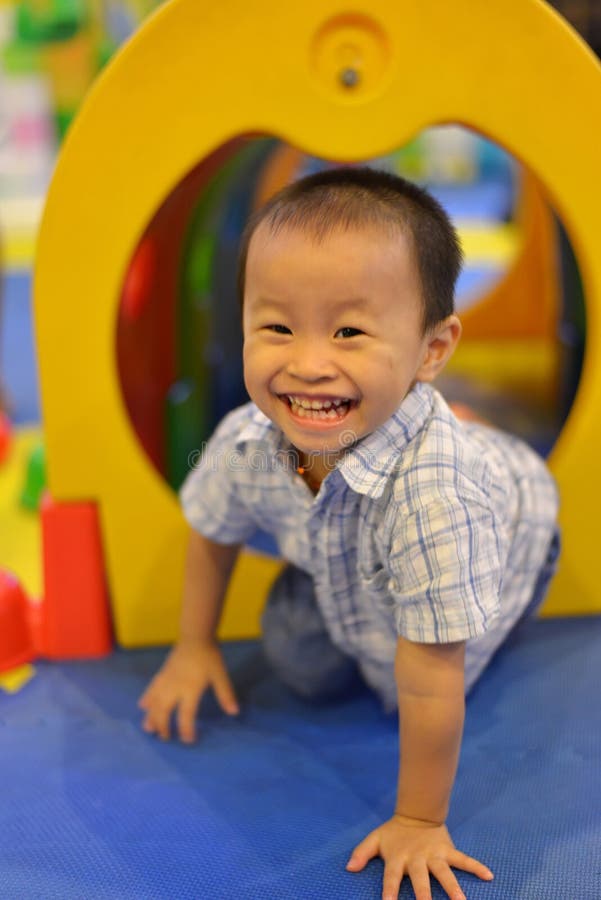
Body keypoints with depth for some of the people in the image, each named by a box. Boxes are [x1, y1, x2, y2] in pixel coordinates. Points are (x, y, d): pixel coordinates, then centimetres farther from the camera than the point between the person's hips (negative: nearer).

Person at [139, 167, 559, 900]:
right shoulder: (247, 441, -32)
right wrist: (194, 646, 7)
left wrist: (419, 823, -28)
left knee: (402, 685, -6)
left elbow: (428, 688, -39)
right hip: (341, 567, 4)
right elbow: (213, 530, -4)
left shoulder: (431, 489, -50)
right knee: (303, 668, 1)